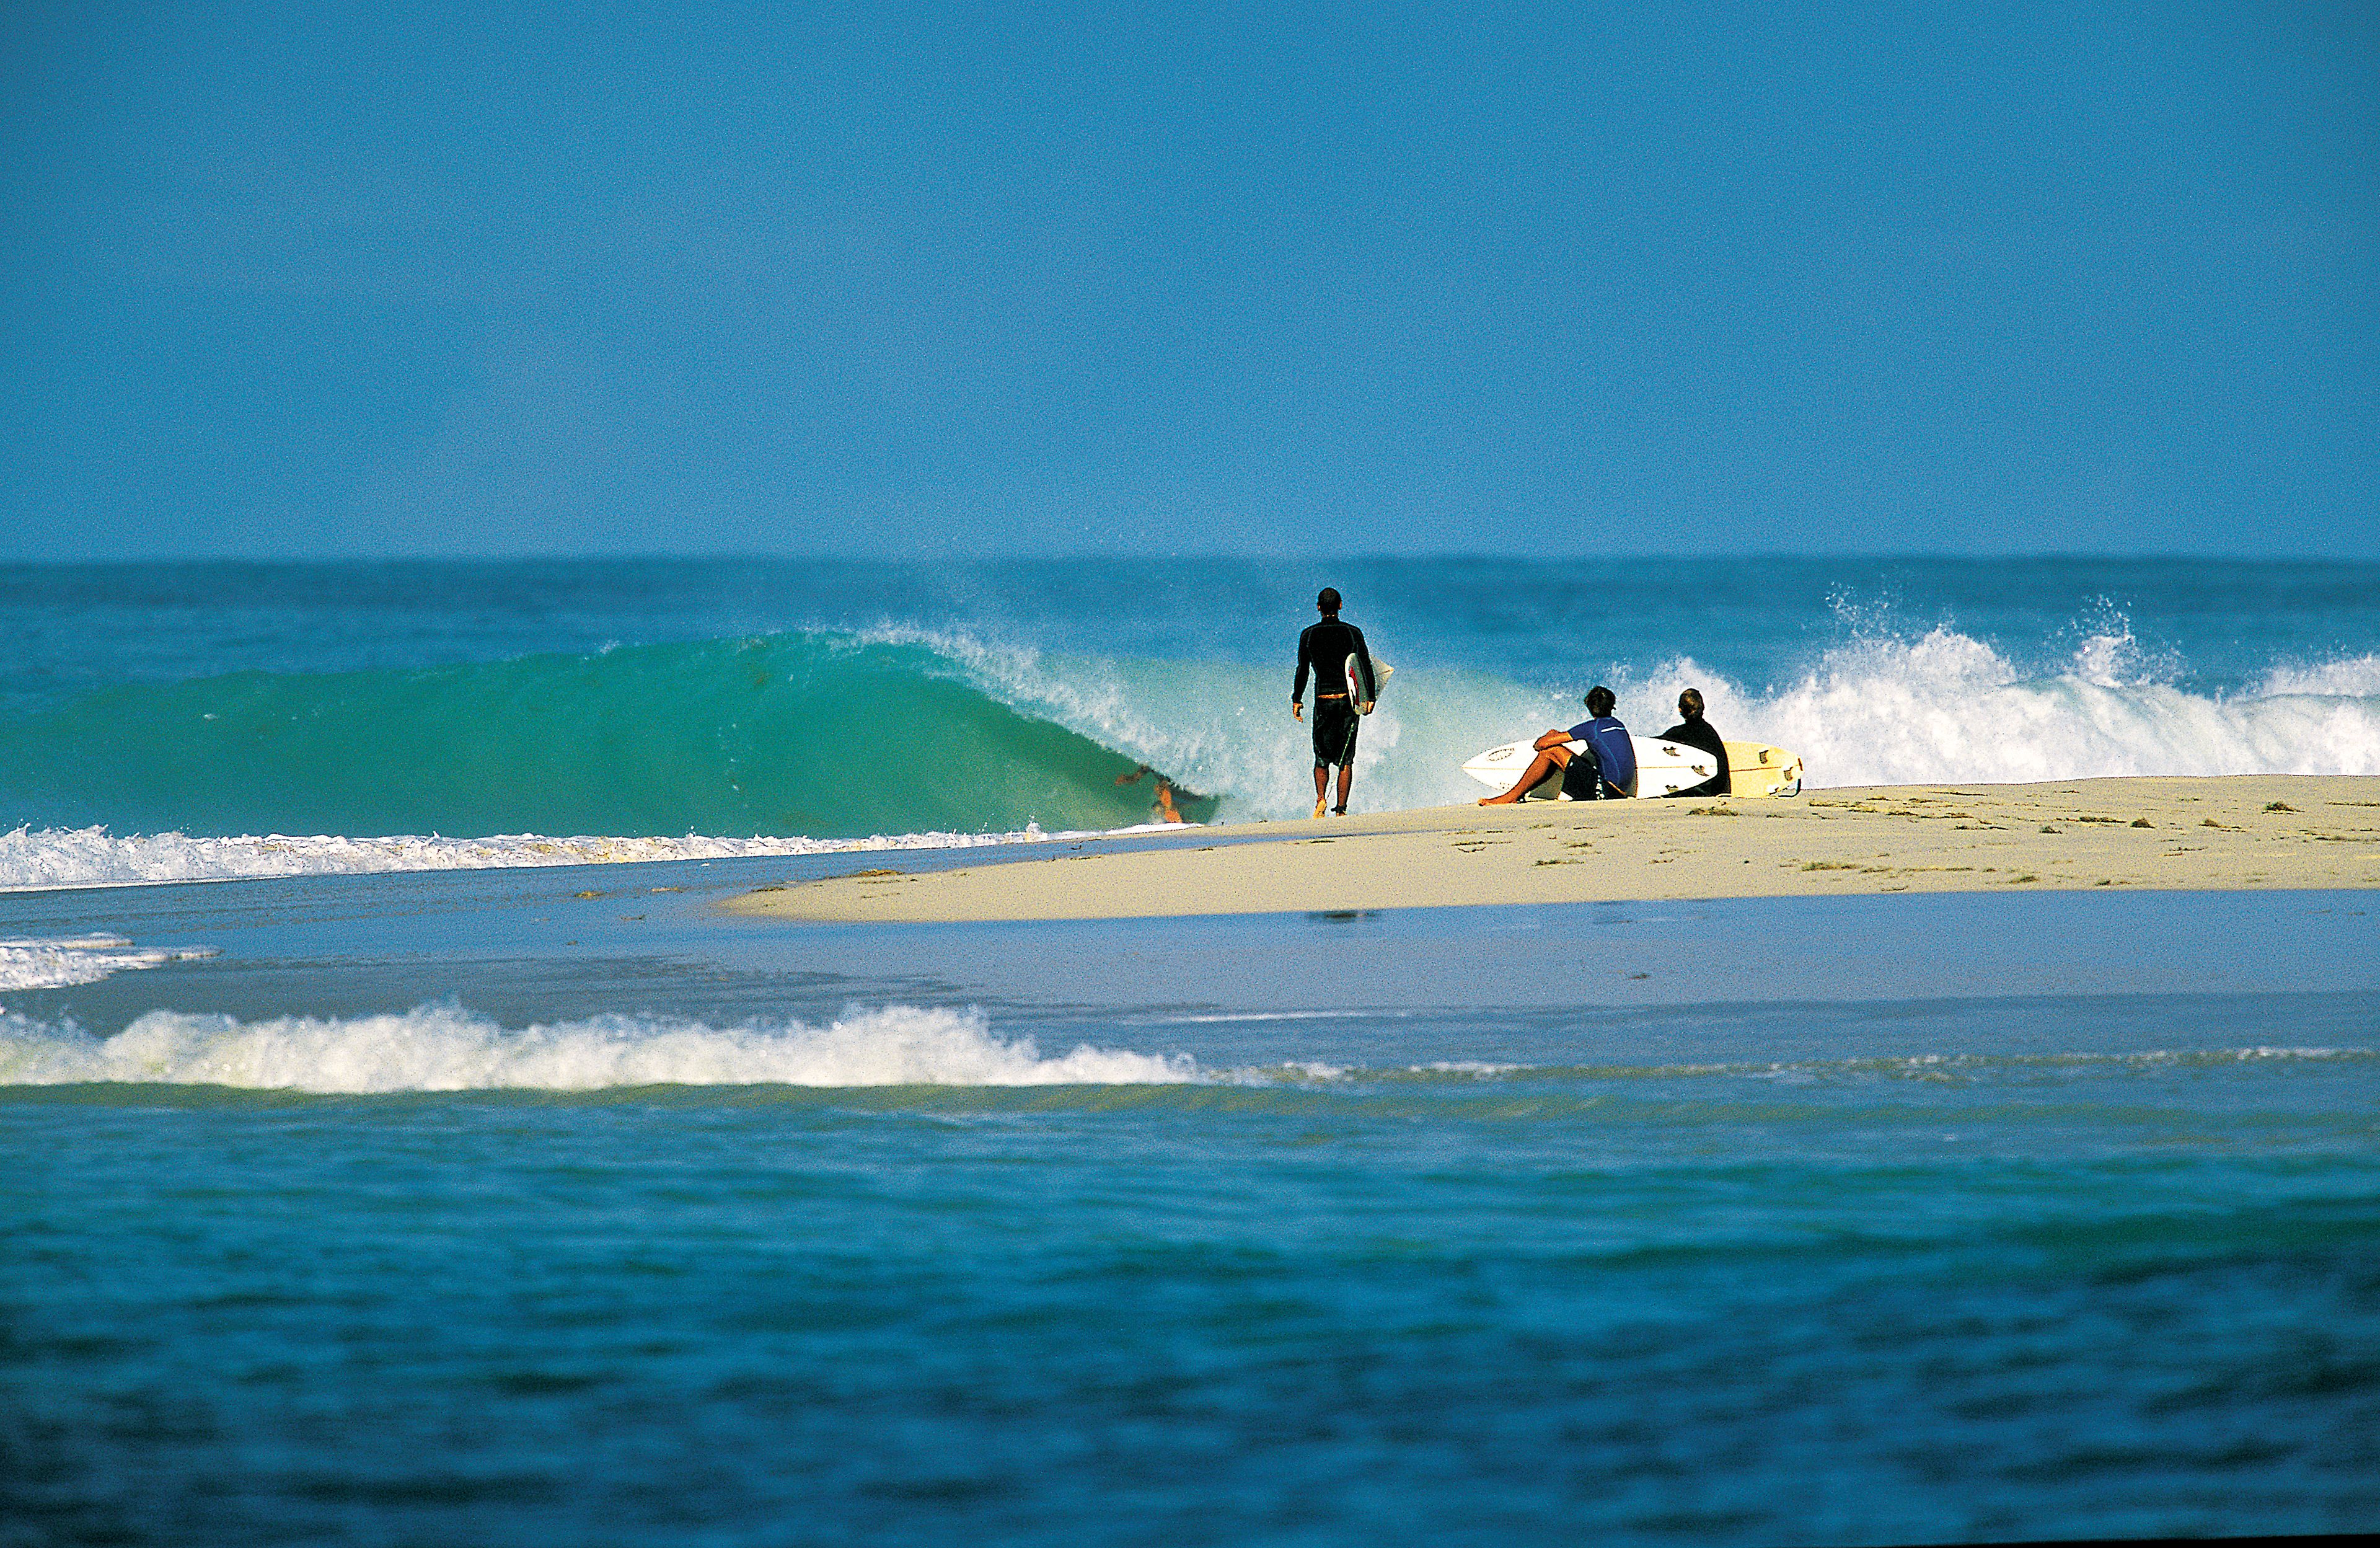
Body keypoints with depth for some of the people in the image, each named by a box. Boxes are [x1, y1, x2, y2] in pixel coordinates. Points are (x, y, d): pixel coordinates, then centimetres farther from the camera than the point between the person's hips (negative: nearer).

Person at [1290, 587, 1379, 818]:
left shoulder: (1309, 635, 0)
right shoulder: (1353, 633, -1)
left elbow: (1302, 670, 2)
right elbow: (1366, 667, 0)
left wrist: (1297, 700, 9)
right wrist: (1370, 697, 7)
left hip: (1323, 701, 0)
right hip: (1349, 700, 0)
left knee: (1322, 758, 9)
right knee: (1346, 759, 4)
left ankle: (1321, 799, -14)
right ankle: (1341, 809, -1)